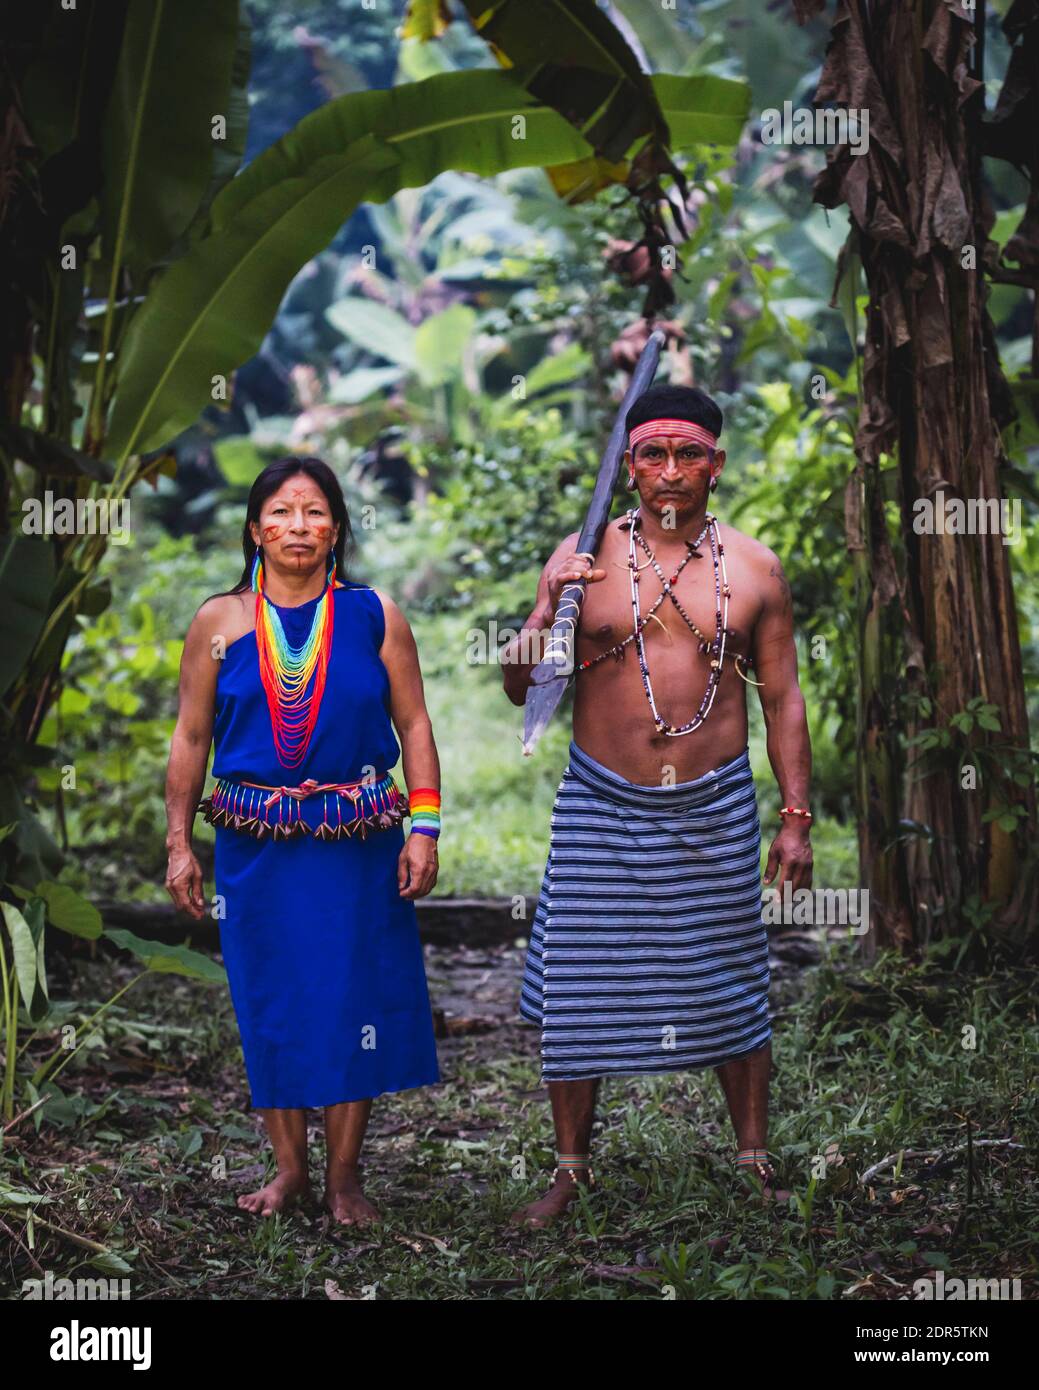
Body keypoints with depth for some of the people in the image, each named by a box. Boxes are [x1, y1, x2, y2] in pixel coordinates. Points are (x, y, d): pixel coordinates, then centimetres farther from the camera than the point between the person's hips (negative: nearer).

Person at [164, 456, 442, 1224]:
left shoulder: (375, 615, 1)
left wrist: (424, 828, -5)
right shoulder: (219, 622, 3)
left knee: (355, 1000, 3)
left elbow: (414, 725, 2)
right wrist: (179, 844, 3)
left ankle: (345, 1174, 16)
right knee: (269, 1004, 6)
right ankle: (289, 1168, 20)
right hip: (255, 845, 1)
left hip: (358, 843, -1)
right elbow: (191, 737, 7)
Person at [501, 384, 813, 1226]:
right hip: (602, 805, 0)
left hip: (716, 809, 0)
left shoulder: (754, 569, 4)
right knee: (575, 991, 1)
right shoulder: (583, 556, 1)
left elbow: (783, 698, 8)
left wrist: (796, 817, 3)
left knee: (730, 988, 7)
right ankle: (571, 1171, 17)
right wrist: (549, 614, -17)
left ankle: (756, 1165, 23)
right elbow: (521, 687, 2)